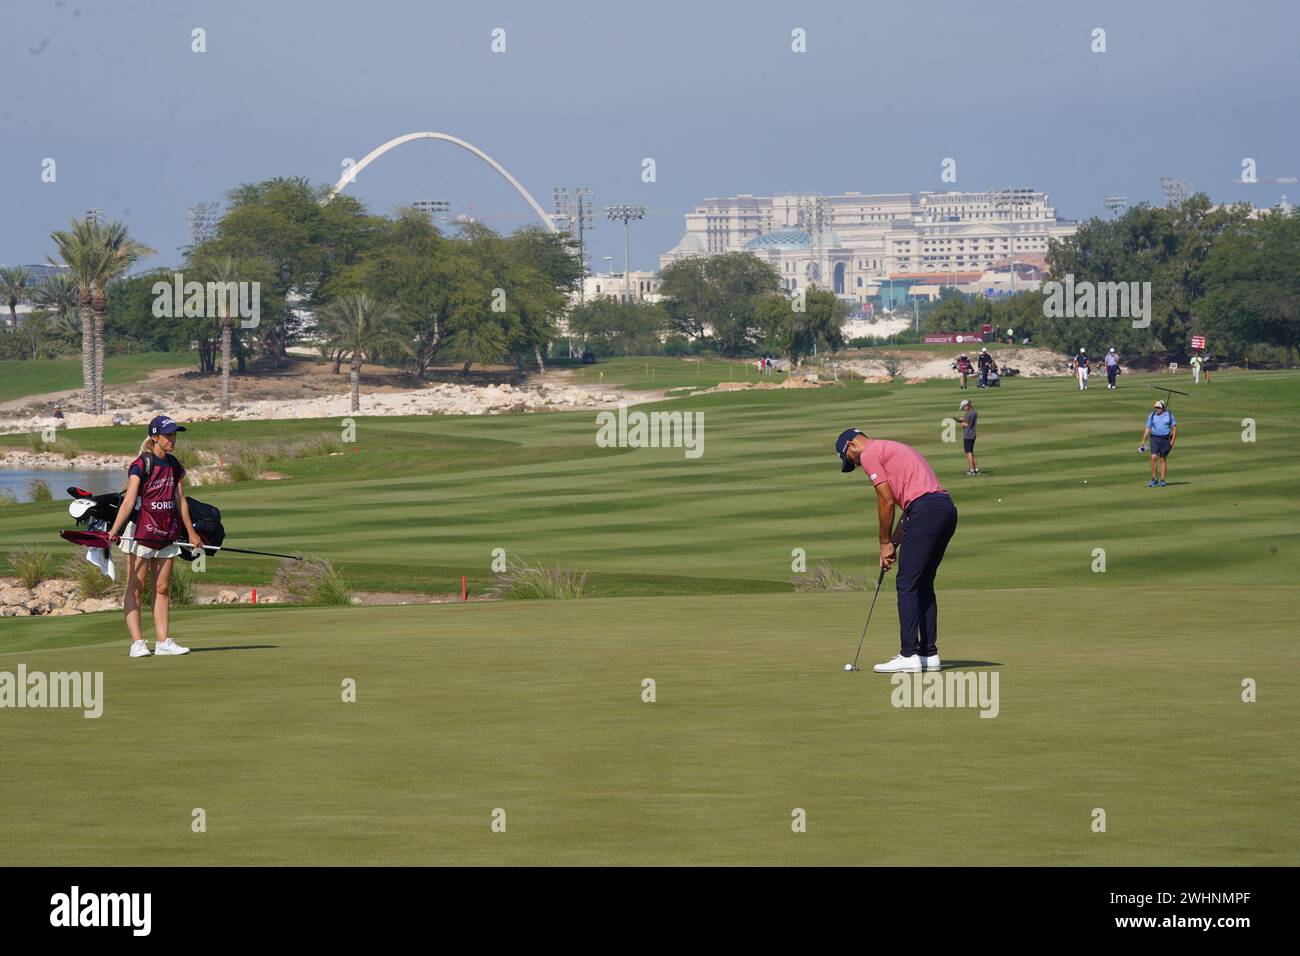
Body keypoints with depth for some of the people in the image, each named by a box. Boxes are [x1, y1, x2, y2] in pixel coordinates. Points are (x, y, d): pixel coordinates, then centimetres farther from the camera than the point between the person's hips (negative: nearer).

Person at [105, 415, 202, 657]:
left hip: (167, 534, 7)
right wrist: (114, 530, -31)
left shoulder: (174, 466, 10)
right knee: (135, 590, -4)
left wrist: (191, 532, 24)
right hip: (141, 531, -7)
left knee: (162, 589, 8)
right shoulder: (141, 465, -11)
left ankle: (163, 641, 10)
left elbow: (181, 501, 19)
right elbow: (129, 500, -21)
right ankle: (137, 642, -7)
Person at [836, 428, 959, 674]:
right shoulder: (894, 449, 31)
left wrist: (885, 543, 7)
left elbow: (887, 501, -3)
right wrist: (894, 542, 21)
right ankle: (929, 653, 13)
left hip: (926, 510, -9)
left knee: (907, 584, -6)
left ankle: (909, 655, -9)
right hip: (947, 508, 9)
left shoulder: (869, 454, 2)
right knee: (924, 584, 15)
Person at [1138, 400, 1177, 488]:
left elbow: (1174, 428, 3)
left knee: (1163, 459, 4)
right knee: (1154, 458, -12)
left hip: (1165, 439, -1)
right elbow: (1147, 429, 10)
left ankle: (1162, 480, 11)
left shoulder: (1169, 415, 1)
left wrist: (1172, 441, -5)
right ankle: (1154, 479, -4)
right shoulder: (1152, 416, 6)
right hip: (1154, 438, 1)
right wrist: (1143, 441, 4)